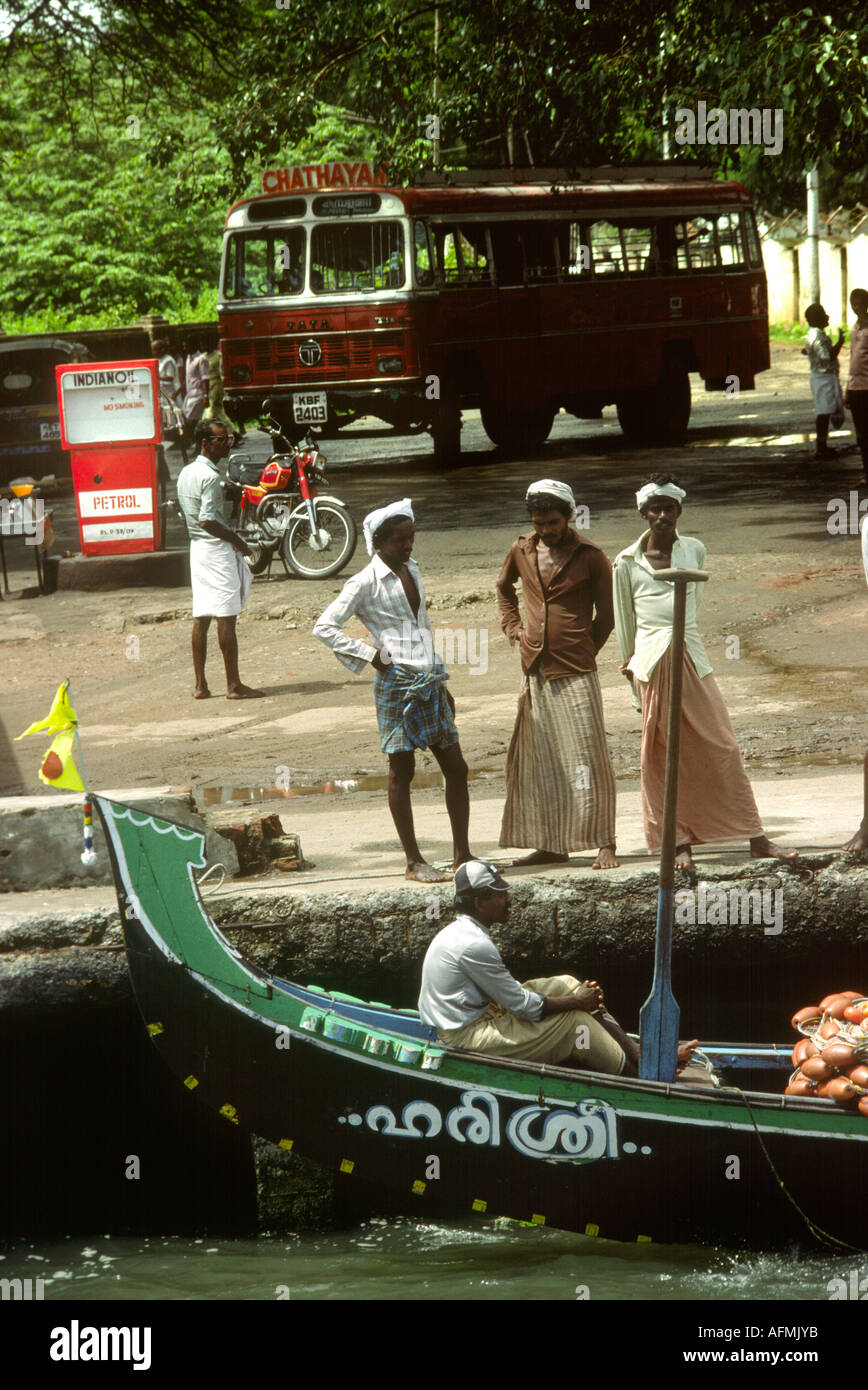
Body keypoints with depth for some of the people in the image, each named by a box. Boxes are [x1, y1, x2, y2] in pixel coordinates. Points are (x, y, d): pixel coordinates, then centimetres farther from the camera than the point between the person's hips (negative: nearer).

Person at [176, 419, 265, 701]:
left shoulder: (185, 474, 12)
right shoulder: (210, 477, -17)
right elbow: (208, 520, -22)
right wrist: (237, 541, -13)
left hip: (196, 548, 9)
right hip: (217, 550, -9)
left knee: (201, 617, 9)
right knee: (226, 618, -6)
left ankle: (200, 685, 9)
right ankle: (233, 685, -5)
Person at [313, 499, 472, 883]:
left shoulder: (412, 571, 14)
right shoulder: (366, 583, -8)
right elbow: (324, 627, -11)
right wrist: (370, 654, -13)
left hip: (430, 681, 7)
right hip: (397, 684, -7)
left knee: (456, 768, 5)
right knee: (402, 772, 0)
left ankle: (462, 855, 13)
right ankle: (414, 862, 5)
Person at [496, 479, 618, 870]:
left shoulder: (590, 557, -4)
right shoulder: (522, 552, 8)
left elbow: (605, 617, 3)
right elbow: (503, 587, 29)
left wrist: (580, 656, 3)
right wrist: (513, 628, 17)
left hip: (575, 675, -5)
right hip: (535, 674, 5)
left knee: (587, 760, -6)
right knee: (537, 762, 7)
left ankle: (604, 844, -3)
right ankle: (551, 845, 14)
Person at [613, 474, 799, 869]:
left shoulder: (694, 551, 8)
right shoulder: (628, 562, 2)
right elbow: (624, 618, 12)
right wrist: (630, 664, 15)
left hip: (692, 657, 2)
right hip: (652, 662, -2)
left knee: (721, 746, 1)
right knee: (665, 755, 1)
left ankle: (756, 839, 2)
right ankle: (680, 843, 7)